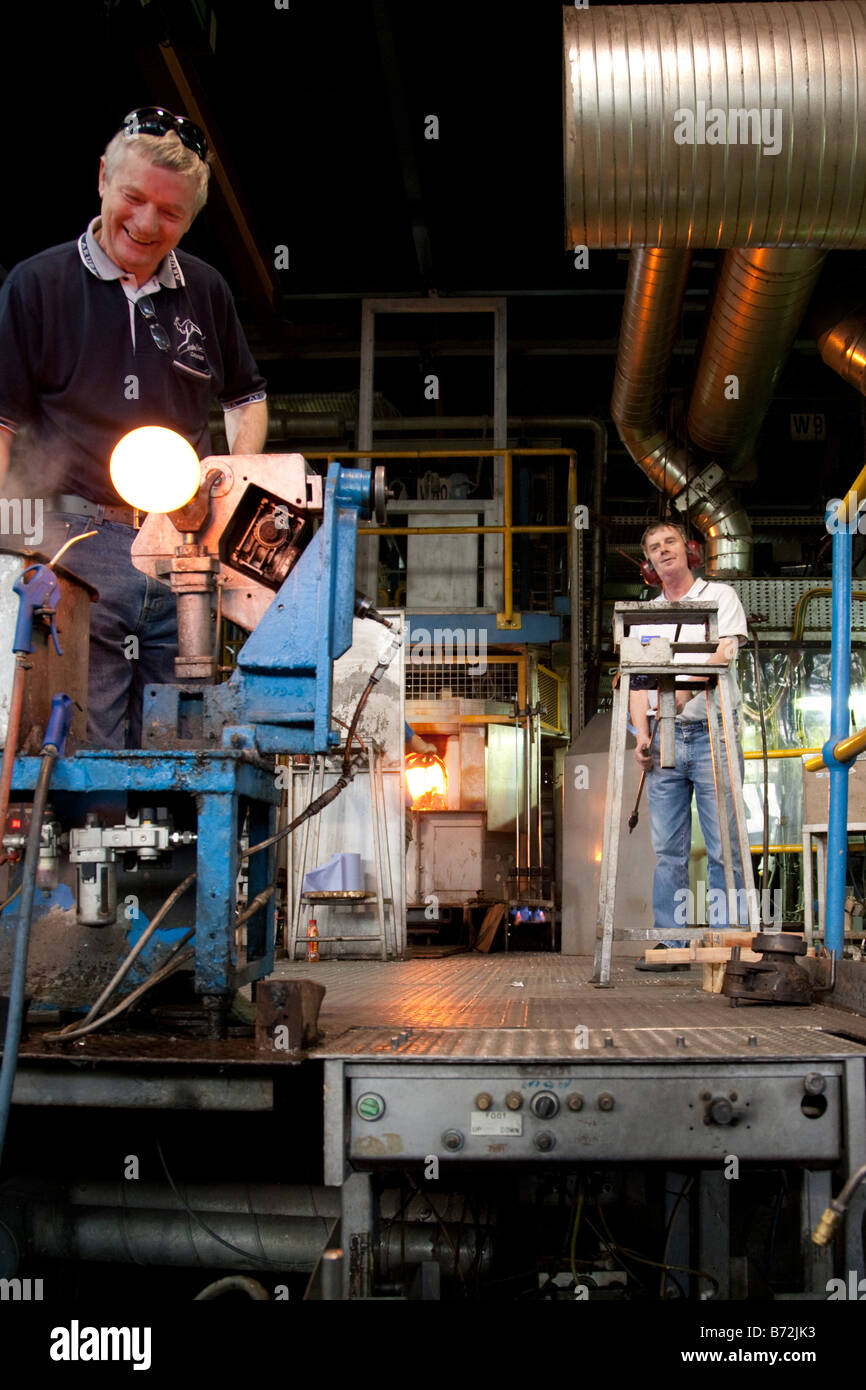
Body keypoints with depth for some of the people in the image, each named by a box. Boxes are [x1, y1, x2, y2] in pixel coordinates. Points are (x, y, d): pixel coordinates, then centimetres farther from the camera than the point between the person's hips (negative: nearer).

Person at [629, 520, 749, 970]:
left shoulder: (720, 596, 9)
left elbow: (724, 653, -8)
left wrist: (690, 684, -27)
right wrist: (642, 732, -1)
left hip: (712, 732, -4)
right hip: (664, 736, 4)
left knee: (724, 846, -6)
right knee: (668, 849, 2)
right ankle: (670, 942, 6)